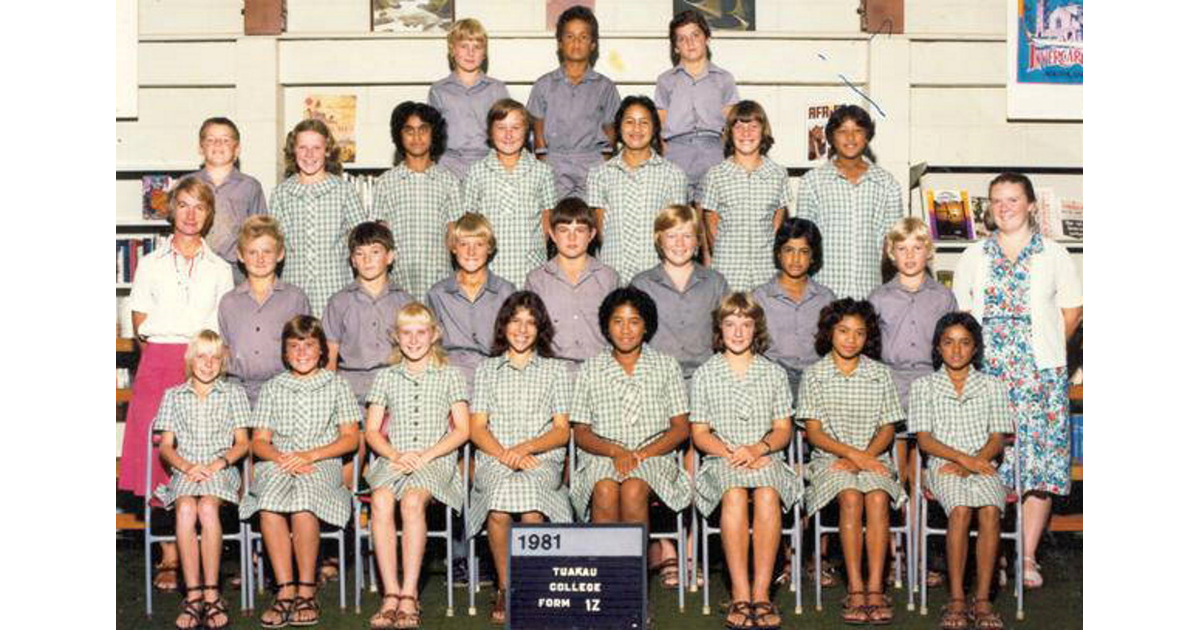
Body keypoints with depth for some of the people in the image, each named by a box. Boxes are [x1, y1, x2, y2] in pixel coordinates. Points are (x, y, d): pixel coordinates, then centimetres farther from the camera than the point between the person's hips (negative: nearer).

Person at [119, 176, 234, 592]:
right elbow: (139, 325, 11)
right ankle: (169, 557, -3)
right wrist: (165, 347, -2)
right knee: (160, 457, -7)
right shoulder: (151, 264, 15)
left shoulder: (220, 268, 16)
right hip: (158, 364, 0)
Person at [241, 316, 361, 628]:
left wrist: (311, 455, -9)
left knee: (303, 501, -36)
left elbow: (350, 437, 6)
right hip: (278, 464, 2)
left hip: (322, 465, -2)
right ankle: (285, 591, -30)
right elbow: (259, 441, 13)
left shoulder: (336, 385, 15)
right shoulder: (272, 388, 20)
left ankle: (307, 591, -26)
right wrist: (281, 457, -9)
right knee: (269, 505, -33)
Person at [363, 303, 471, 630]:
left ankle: (409, 596, -33)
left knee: (412, 501, -34)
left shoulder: (449, 376, 12)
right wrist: (395, 455, -7)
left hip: (437, 460, -2)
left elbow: (462, 430, 5)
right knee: (381, 501, -32)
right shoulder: (386, 378, 18)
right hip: (393, 459, 2)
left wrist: (425, 456, -8)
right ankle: (391, 594, -31)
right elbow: (372, 430, 13)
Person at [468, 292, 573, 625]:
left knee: (528, 488, -36)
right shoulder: (487, 370, 18)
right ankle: (504, 587, -18)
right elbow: (477, 428, 9)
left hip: (542, 460, -1)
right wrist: (504, 454, -11)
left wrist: (525, 448, -11)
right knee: (500, 502, -34)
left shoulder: (555, 370, 16)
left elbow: (562, 431, 8)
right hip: (494, 459, 1)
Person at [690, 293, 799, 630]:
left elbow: (783, 430, 11)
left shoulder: (774, 373, 14)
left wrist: (758, 449, -11)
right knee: (734, 495, -36)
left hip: (766, 458, 1)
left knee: (767, 494, -35)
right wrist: (730, 453, -10)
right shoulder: (705, 374, 12)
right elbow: (700, 433, 8)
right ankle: (740, 594, -36)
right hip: (721, 460, 0)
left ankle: (761, 593, -34)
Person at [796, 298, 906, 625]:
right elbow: (814, 433, -1)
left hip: (873, 458, 1)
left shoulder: (880, 374, 11)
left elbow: (887, 429, 7)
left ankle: (875, 588, -31)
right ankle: (855, 589, -31)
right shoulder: (814, 375, 5)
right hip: (830, 460, -1)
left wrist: (863, 457, -11)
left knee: (878, 497, -30)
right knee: (850, 497, -31)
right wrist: (853, 452, -15)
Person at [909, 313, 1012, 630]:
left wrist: (971, 465, -11)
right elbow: (924, 439, 2)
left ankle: (983, 600, -26)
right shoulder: (924, 386, 11)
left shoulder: (992, 386, 15)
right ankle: (956, 599, -27)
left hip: (982, 465, 1)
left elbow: (997, 439, 7)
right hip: (943, 466, -1)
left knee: (990, 510, -31)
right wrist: (963, 458, -13)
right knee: (960, 509, -32)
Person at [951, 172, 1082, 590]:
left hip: (1040, 373, -1)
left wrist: (1045, 350, 0)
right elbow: (961, 312, 13)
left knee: (1041, 462, -2)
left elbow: (1072, 310, 8)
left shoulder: (1054, 255, 6)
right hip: (985, 374, 1)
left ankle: (1028, 557, 7)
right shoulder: (974, 257, 11)